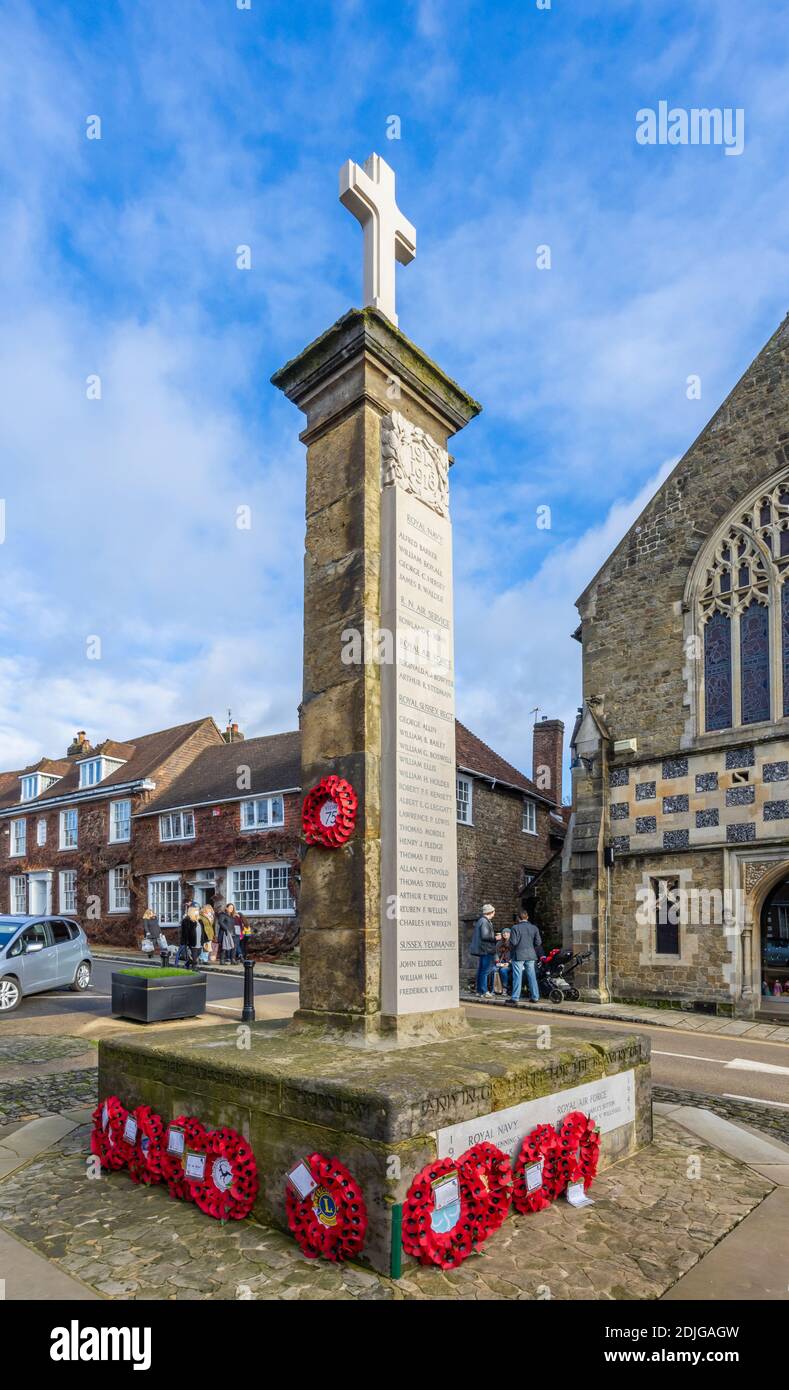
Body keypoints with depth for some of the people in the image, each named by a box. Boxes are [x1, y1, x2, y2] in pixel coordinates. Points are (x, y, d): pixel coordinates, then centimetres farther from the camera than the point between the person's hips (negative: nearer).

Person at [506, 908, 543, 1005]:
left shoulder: (516, 928, -10)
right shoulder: (534, 928, 3)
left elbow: (513, 942, -14)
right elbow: (538, 942, 2)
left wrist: (511, 952, 6)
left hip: (518, 955, -4)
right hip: (531, 955, 4)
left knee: (517, 977, -1)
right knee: (532, 976, 11)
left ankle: (514, 998, 0)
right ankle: (535, 997, 13)